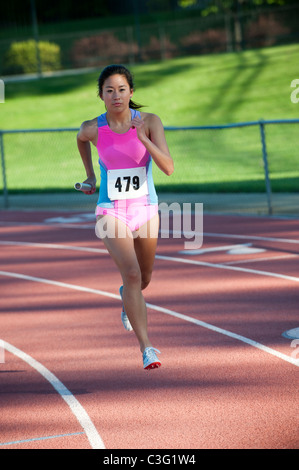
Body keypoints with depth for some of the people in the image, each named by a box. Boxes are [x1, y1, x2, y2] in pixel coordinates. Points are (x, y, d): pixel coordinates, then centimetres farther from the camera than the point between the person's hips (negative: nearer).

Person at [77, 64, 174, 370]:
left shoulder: (149, 122, -10)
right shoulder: (93, 128, -7)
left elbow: (168, 168, -19)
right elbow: (81, 138, 19)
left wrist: (143, 138, -30)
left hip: (146, 210, 2)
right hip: (111, 211, -2)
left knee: (143, 278, 19)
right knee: (131, 274, -21)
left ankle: (128, 299, 57)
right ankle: (146, 348, -22)